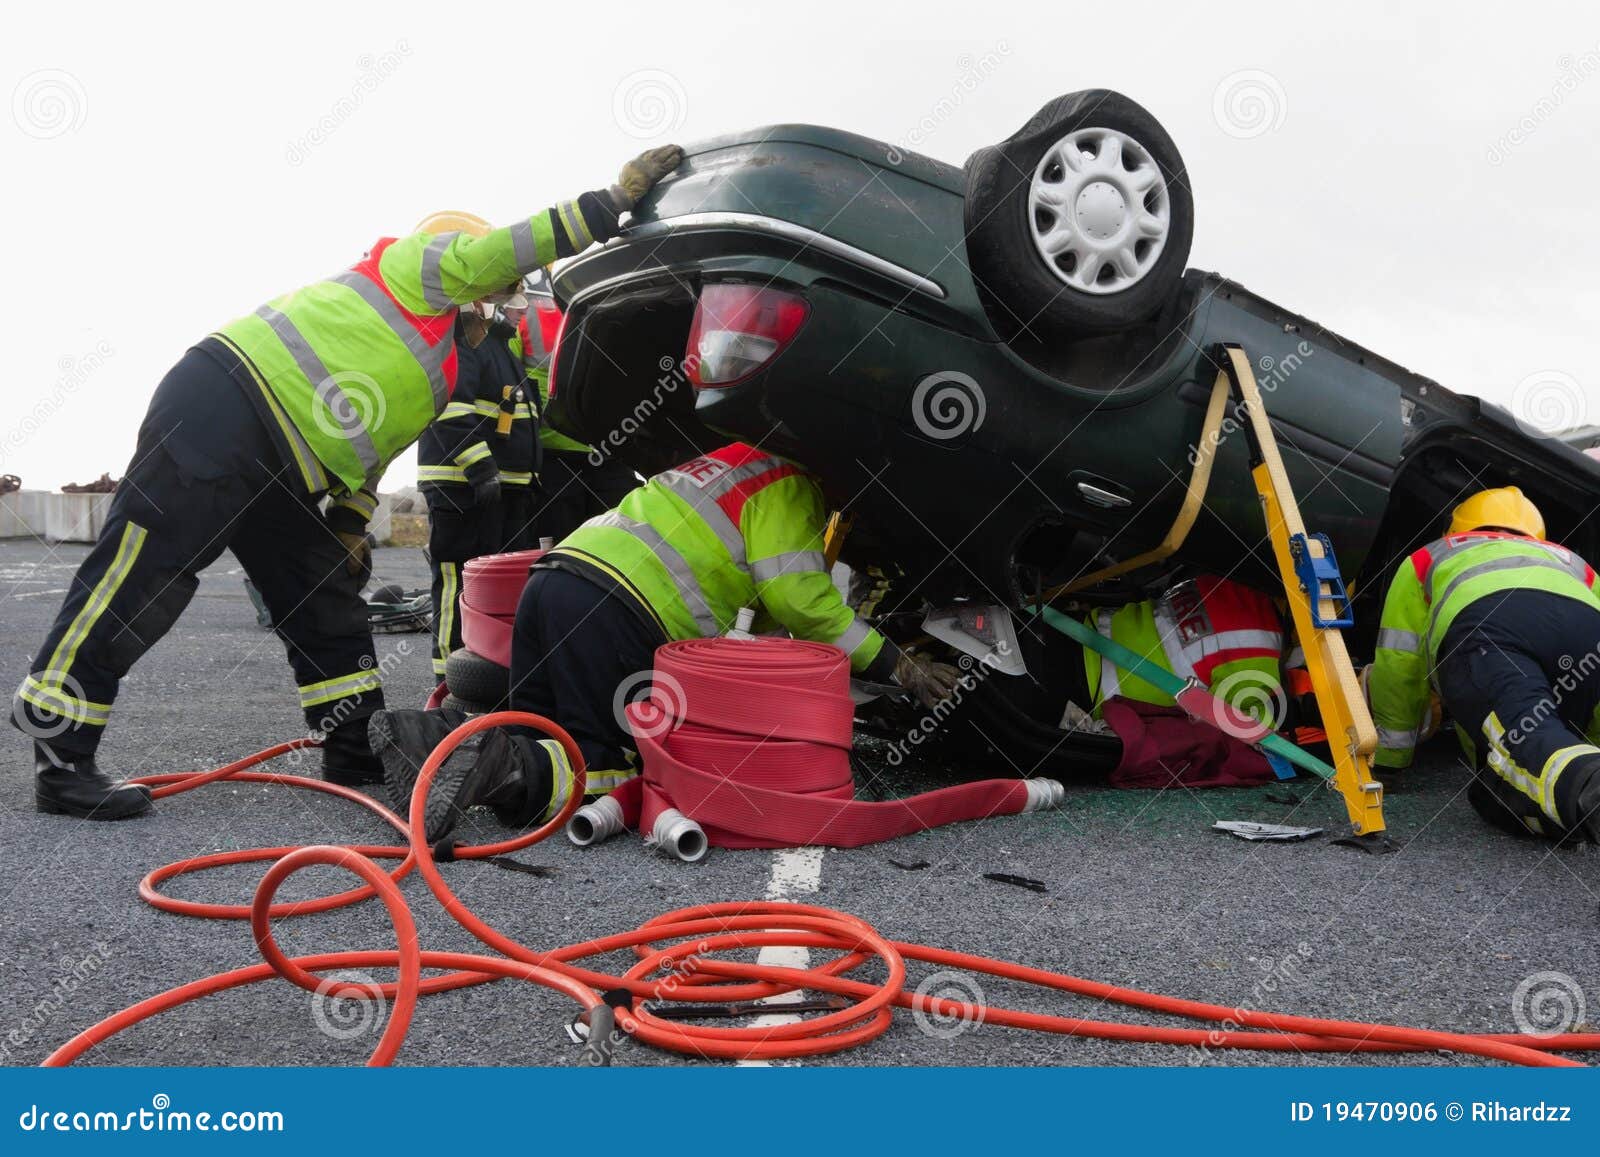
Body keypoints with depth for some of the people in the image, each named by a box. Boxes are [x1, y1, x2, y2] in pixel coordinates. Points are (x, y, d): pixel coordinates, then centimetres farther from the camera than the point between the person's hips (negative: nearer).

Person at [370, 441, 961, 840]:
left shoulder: (737, 459, 34)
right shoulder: (789, 483, 5)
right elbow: (798, 598, -7)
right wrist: (896, 665, 0)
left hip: (557, 574, 9)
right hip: (614, 608, -8)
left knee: (538, 743, 17)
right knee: (615, 763, 0)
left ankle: (435, 737, -9)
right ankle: (502, 769, -25)